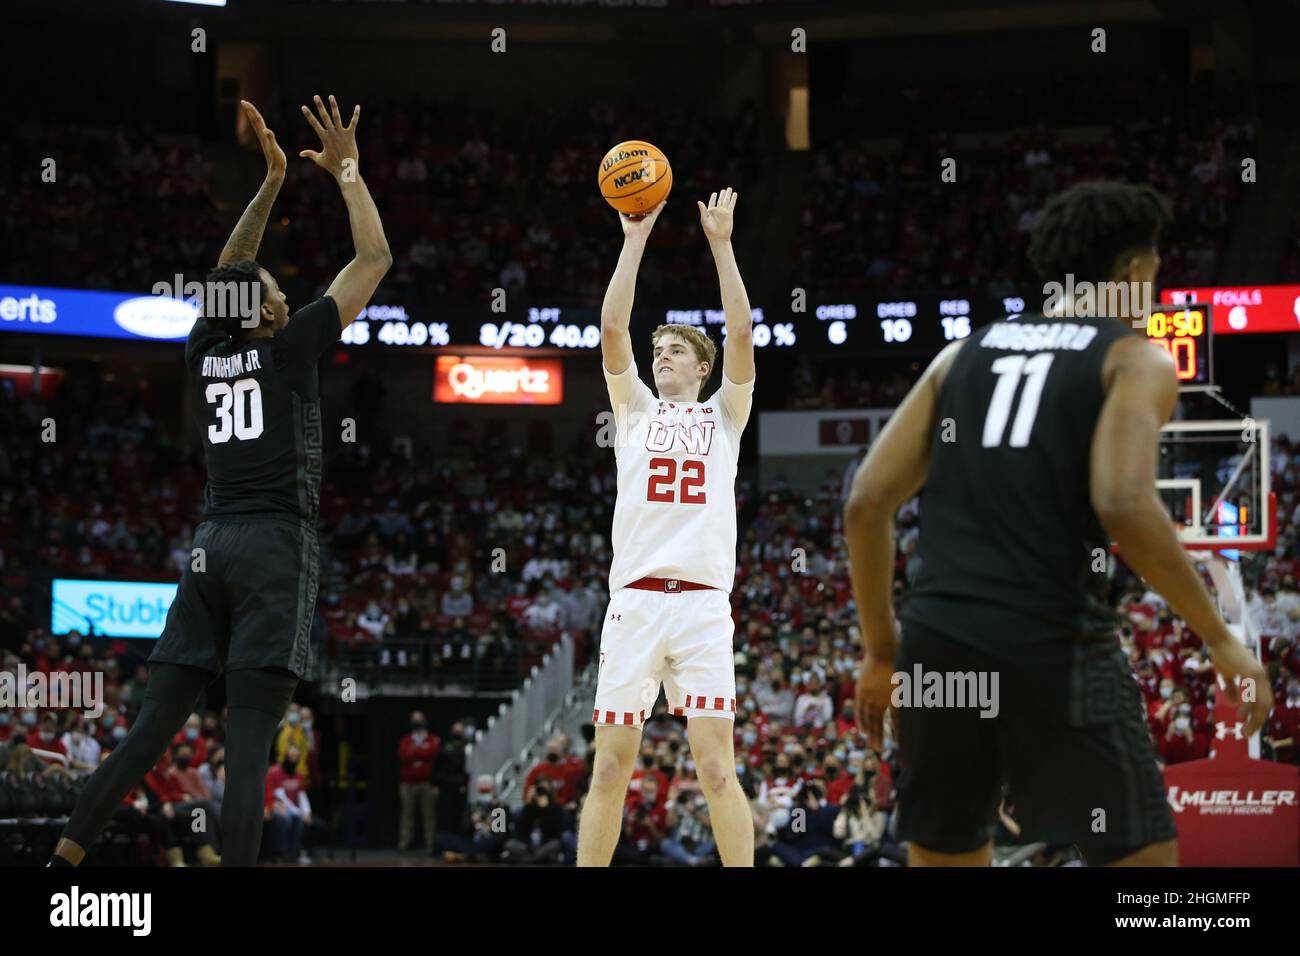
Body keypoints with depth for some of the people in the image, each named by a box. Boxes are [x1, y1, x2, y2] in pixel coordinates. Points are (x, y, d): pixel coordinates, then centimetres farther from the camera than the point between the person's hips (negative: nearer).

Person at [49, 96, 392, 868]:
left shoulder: (206, 349, 11)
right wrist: (346, 171, 11)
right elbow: (375, 259, 2)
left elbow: (231, 273, 30)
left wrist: (274, 180, 30)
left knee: (153, 728, 5)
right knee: (249, 745, -13)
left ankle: (63, 864, 0)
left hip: (214, 544, 6)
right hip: (278, 544, -6)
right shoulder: (288, 347, -3)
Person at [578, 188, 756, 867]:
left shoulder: (723, 416, 17)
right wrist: (634, 239, 3)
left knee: (716, 766, -8)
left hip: (704, 602, -1)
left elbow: (742, 334, 4)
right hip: (635, 600, 1)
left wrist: (721, 243, 2)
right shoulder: (636, 409, 19)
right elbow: (612, 330, 6)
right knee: (610, 768, -2)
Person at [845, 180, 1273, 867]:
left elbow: (866, 505, 12)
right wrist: (1221, 642, -6)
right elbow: (1125, 506, -14)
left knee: (944, 861, 16)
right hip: (1055, 645, -5)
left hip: (939, 643, 5)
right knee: (1140, 859, 4)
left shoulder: (965, 352, 19)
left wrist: (881, 652, 20)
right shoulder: (1136, 359, 4)